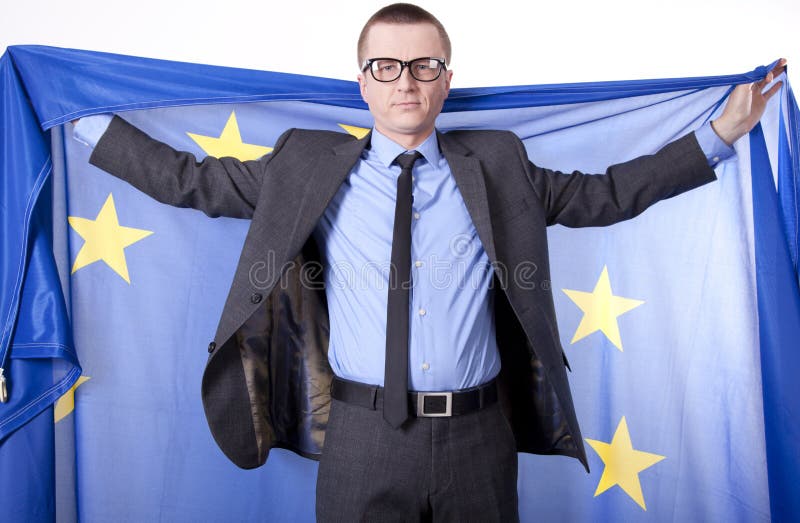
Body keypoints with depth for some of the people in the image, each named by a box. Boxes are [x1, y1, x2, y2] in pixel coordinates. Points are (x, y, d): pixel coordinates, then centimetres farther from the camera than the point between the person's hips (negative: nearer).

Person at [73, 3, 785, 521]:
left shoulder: (497, 164, 6)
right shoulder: (307, 165, 3)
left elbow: (605, 193, 11)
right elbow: (191, 180, 9)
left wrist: (721, 134, 10)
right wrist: (85, 117, 9)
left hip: (478, 434, 2)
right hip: (361, 435, -1)